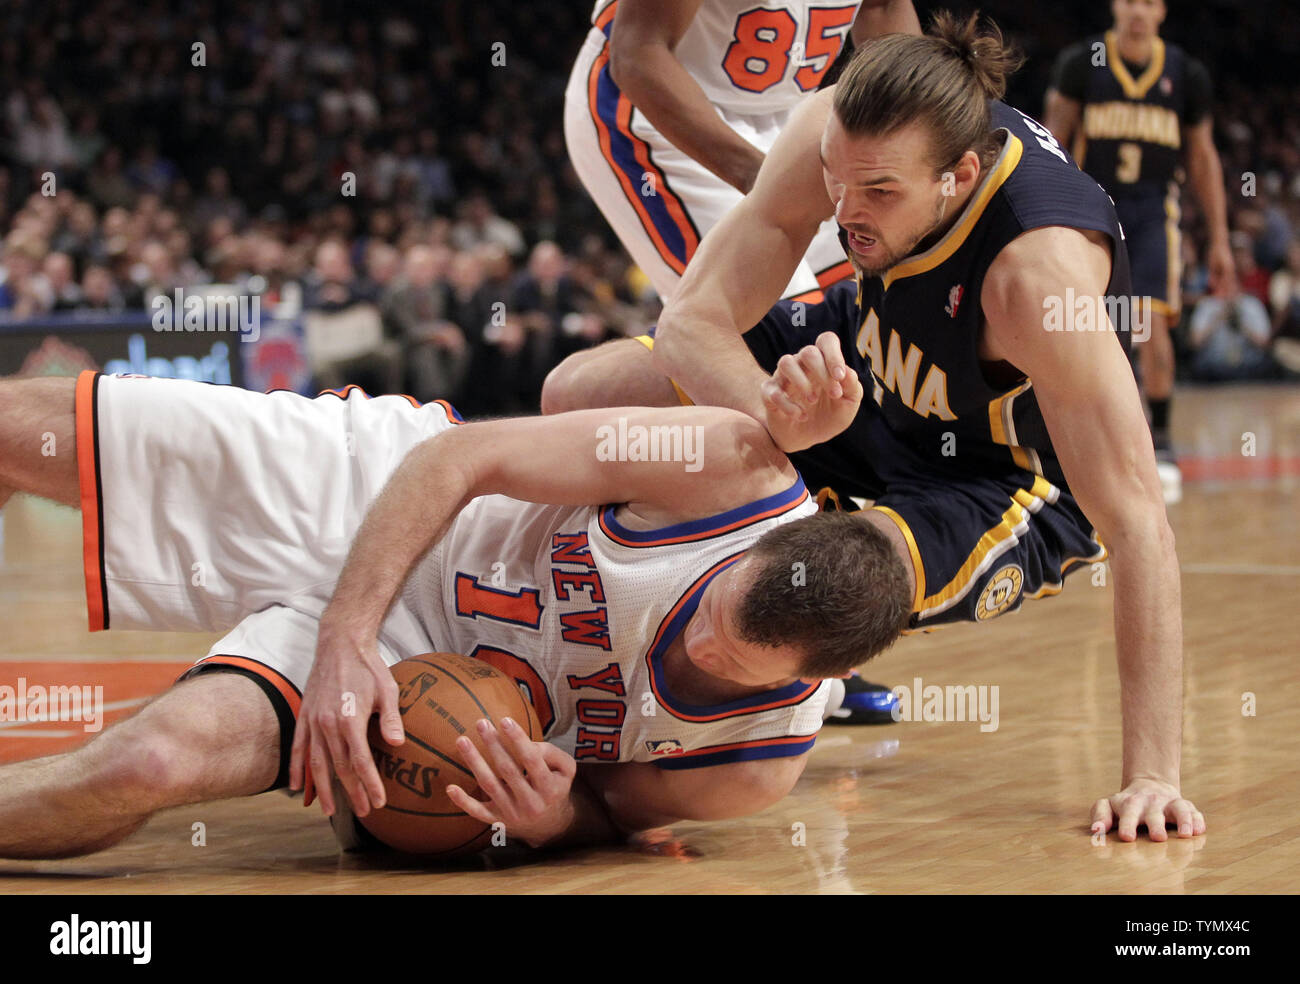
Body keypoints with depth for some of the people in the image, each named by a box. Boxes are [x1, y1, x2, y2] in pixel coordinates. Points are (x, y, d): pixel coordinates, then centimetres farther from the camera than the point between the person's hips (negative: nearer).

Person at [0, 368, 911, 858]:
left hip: (425, 660, -1)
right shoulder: (735, 464, -27)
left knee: (153, 764, -32)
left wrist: (555, 818, -28)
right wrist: (345, 638, -28)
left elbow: (608, 808, -2)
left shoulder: (761, 764, -22)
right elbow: (459, 460, -18)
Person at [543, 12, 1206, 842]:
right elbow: (693, 318, -23)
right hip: (866, 369, 6)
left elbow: (1137, 522, -40)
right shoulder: (839, 134, -26)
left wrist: (1153, 775, -45)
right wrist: (777, 412, -48)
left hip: (1016, 485, -6)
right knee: (581, 394, -4)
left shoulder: (1042, 269, -41)